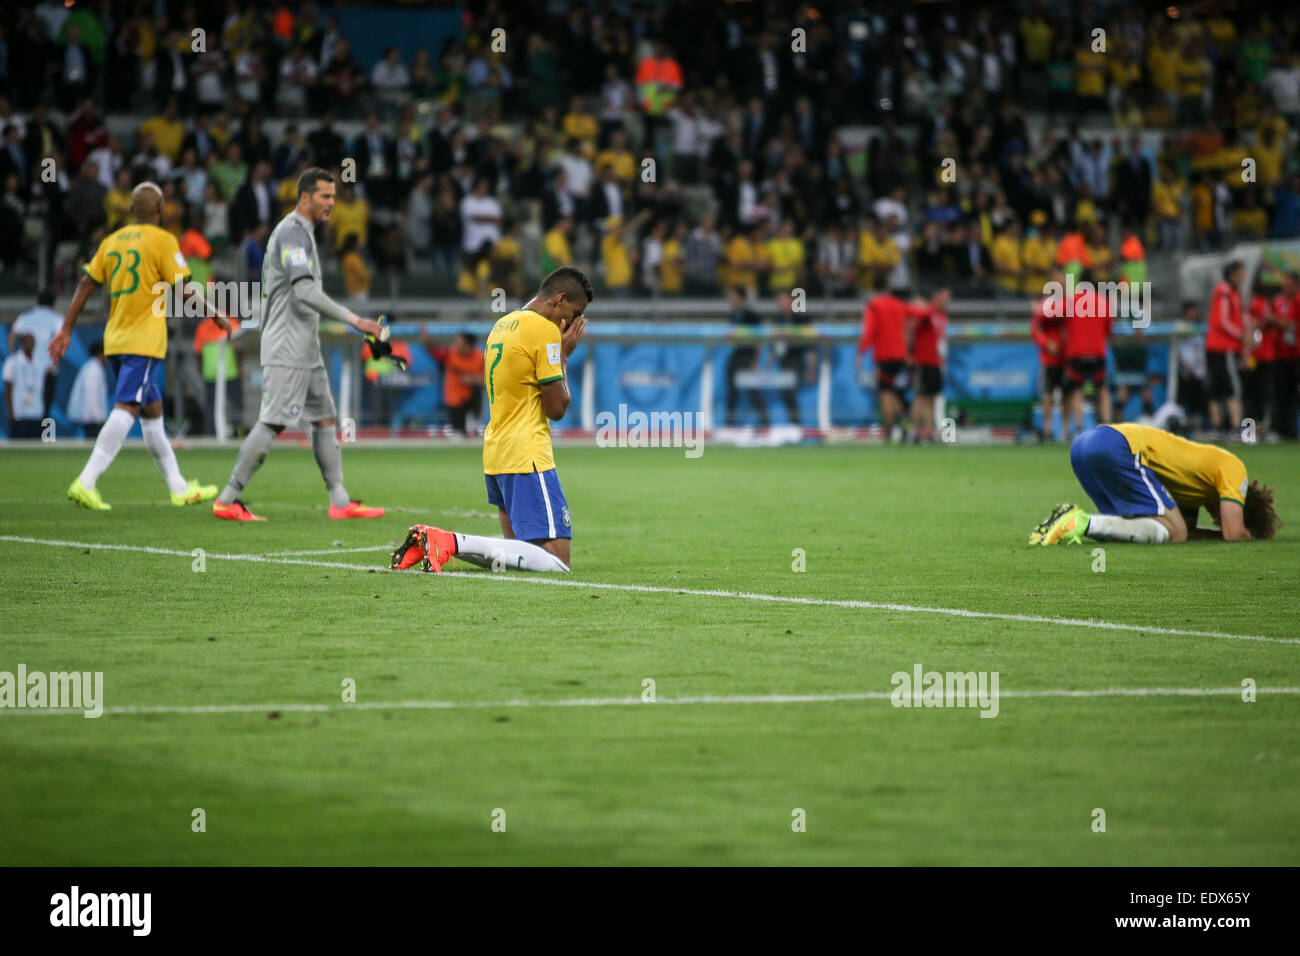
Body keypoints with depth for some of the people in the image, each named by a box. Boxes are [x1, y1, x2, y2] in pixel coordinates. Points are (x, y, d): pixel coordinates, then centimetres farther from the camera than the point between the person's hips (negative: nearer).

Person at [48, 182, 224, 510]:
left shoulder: (112, 241, 12)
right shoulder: (163, 240, -6)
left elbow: (85, 285, 11)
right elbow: (183, 291, -11)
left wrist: (66, 330, 14)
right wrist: (214, 312, 3)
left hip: (115, 340, 7)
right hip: (145, 341, -7)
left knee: (153, 410, 15)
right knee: (126, 409, -13)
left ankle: (179, 487, 23)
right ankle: (86, 481, -25)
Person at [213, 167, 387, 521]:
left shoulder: (301, 232, 19)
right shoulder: (294, 232, -14)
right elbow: (305, 290, -26)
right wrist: (353, 319, -27)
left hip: (305, 351, 11)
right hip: (286, 350, -11)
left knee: (326, 419, 8)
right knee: (272, 423, -11)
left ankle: (340, 502, 8)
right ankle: (228, 500, -7)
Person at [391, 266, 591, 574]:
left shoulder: (503, 324, 17)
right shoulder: (546, 330, -10)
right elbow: (556, 408, -9)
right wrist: (564, 355, 4)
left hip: (495, 454, 9)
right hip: (527, 456, -9)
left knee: (519, 549, 12)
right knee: (557, 559, -13)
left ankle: (428, 540, -3)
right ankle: (453, 543, -24)